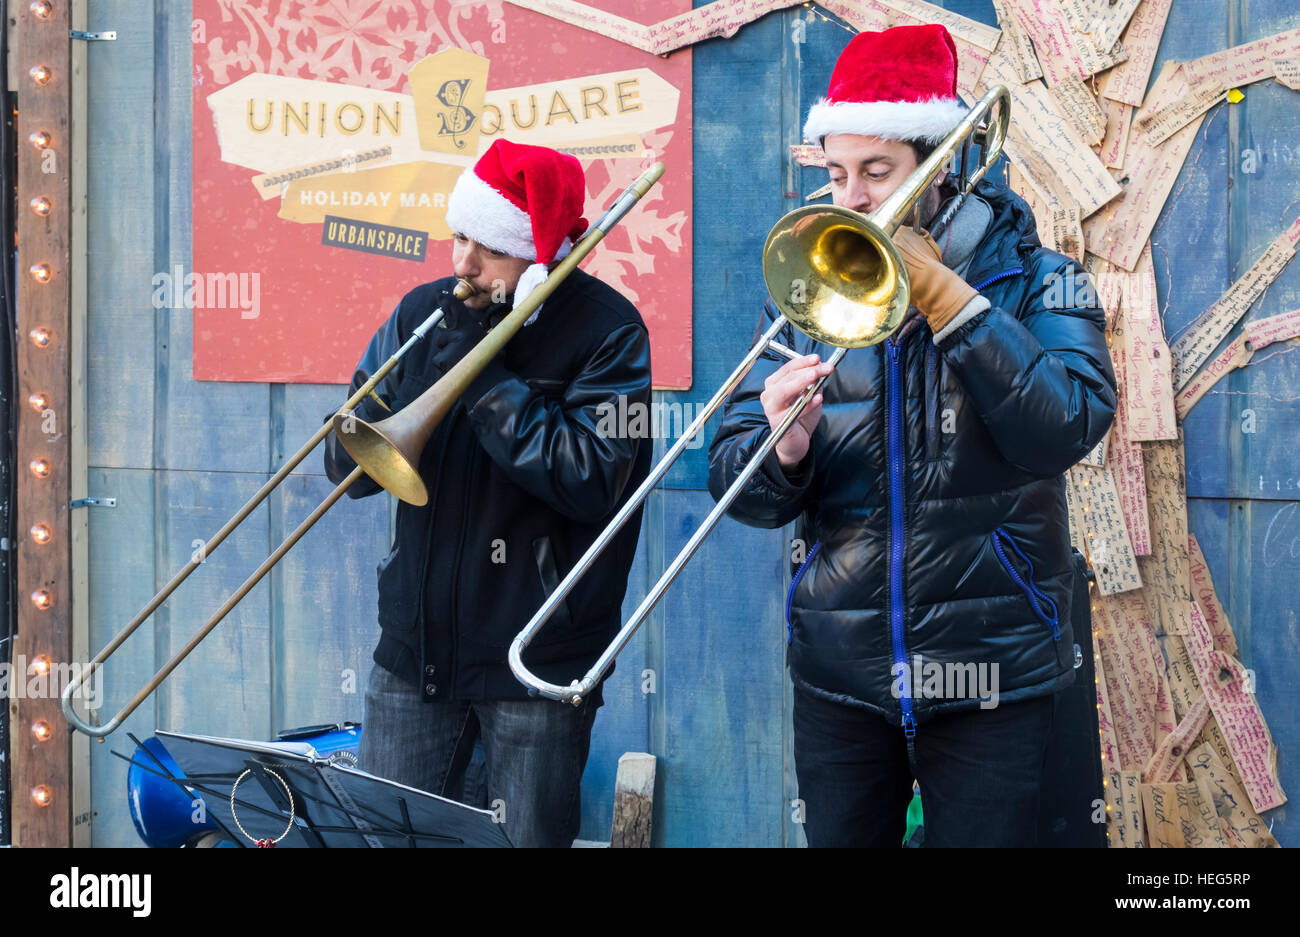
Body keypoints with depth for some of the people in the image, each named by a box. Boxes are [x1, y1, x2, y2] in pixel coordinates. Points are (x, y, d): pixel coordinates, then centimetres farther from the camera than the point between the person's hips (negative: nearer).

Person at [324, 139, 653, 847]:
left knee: (527, 837, 5)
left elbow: (591, 480, -21)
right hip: (415, 647, 4)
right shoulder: (424, 312, 5)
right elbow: (347, 465, 3)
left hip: (538, 654, -4)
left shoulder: (606, 331, -8)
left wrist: (482, 373, -18)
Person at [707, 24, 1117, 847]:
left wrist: (940, 291, -20)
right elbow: (737, 487, -1)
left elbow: (1066, 430, -21)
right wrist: (784, 449, -24)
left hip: (988, 677, -2)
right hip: (839, 672, 3)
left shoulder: (1031, 280, -2)